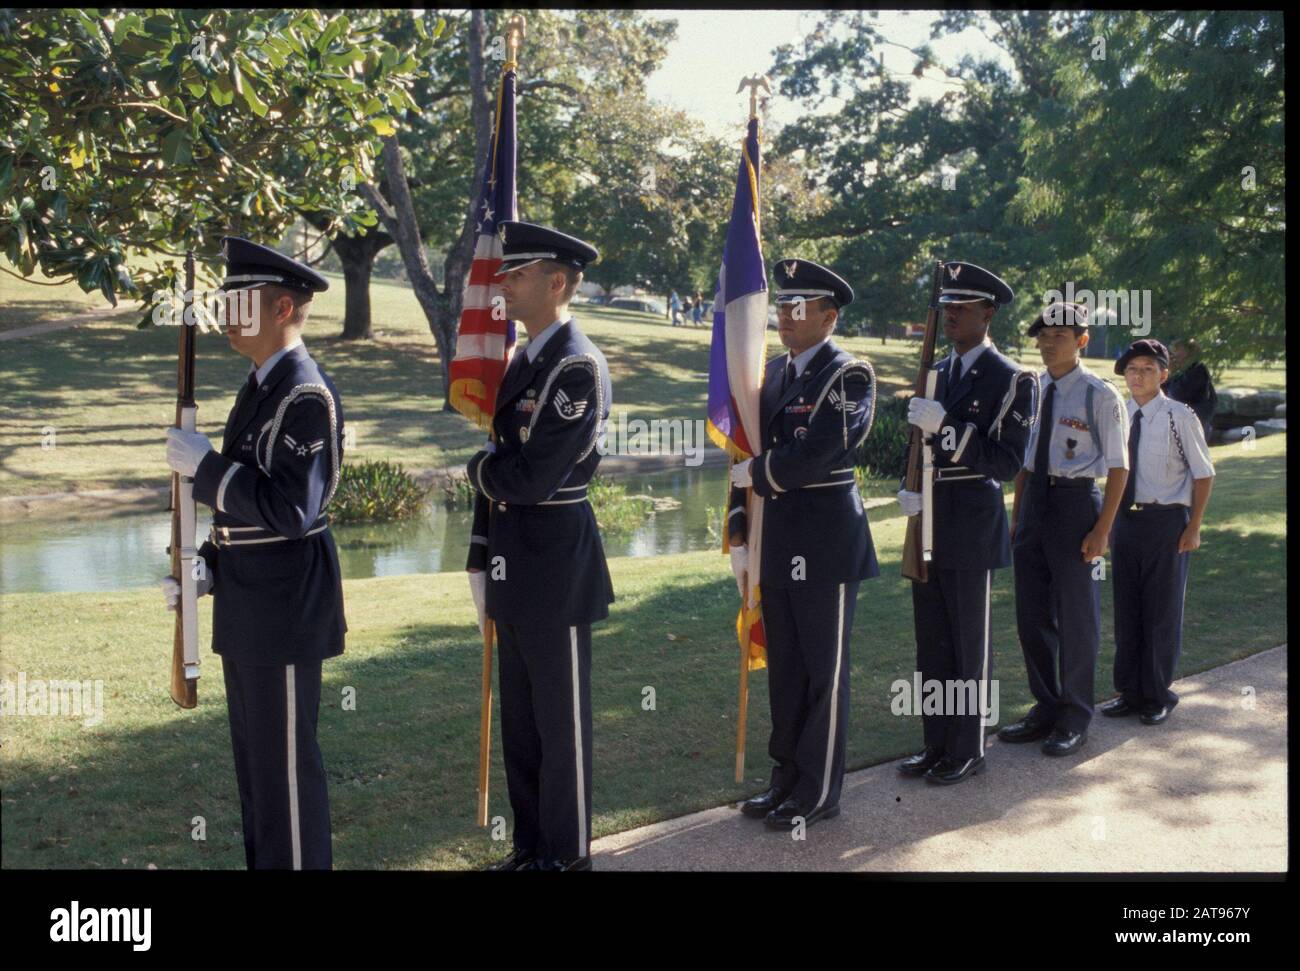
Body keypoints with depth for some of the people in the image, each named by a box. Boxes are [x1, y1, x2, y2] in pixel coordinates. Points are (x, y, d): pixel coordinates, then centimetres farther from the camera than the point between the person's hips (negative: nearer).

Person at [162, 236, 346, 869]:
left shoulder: (307, 396, -18)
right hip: (249, 602, 10)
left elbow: (289, 509, -25)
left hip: (286, 603, -10)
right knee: (254, 752, 18)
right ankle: (265, 861, 31)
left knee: (284, 759, 0)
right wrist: (208, 567, 9)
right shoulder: (261, 387, 13)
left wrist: (204, 465, -19)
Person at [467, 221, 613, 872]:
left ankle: (567, 853, 20)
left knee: (560, 719, 5)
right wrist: (482, 557, 10)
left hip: (555, 562, -9)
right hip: (516, 562, 9)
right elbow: (502, 463, 13)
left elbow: (530, 476, -23)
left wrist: (477, 468, -3)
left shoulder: (578, 365, -16)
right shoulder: (524, 360, 12)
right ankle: (530, 844, 31)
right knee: (519, 718, 17)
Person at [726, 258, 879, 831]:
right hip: (776, 541, 7)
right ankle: (787, 779, 27)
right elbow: (749, 458, 12)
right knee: (783, 669, 15)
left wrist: (758, 474, -9)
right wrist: (739, 538, 8)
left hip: (825, 541, -7)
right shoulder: (772, 373, 13)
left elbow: (818, 454, -22)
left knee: (824, 671, 4)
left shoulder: (849, 376, -9)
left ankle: (819, 793, 15)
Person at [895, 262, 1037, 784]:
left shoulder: (1011, 379, -8)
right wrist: (910, 488, -1)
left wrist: (944, 426, -23)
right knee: (931, 644, 13)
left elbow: (1007, 462, -15)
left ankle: (967, 750, 16)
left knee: (969, 646, 3)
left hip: (971, 530, -7)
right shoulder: (936, 373, 13)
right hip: (929, 526, 7)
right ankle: (936, 744, 24)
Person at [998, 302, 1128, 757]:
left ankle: (1075, 720, 18)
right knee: (1032, 615, 12)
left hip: (1075, 502, -6)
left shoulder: (1100, 395, -9)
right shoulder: (1032, 390, 9)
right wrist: (1016, 517, 13)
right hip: (1034, 502, 6)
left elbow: (1118, 466, -9)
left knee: (1076, 616, 4)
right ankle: (1045, 710, 27)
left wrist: (1101, 530, -14)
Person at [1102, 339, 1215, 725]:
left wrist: (1193, 528, -5)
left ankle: (1157, 695, 22)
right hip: (1125, 518, 5)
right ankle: (1129, 691, 27)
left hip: (1165, 521, -5)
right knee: (1126, 609, 13)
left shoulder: (1180, 417, -11)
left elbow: (1203, 474, -5)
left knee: (1162, 611, 7)